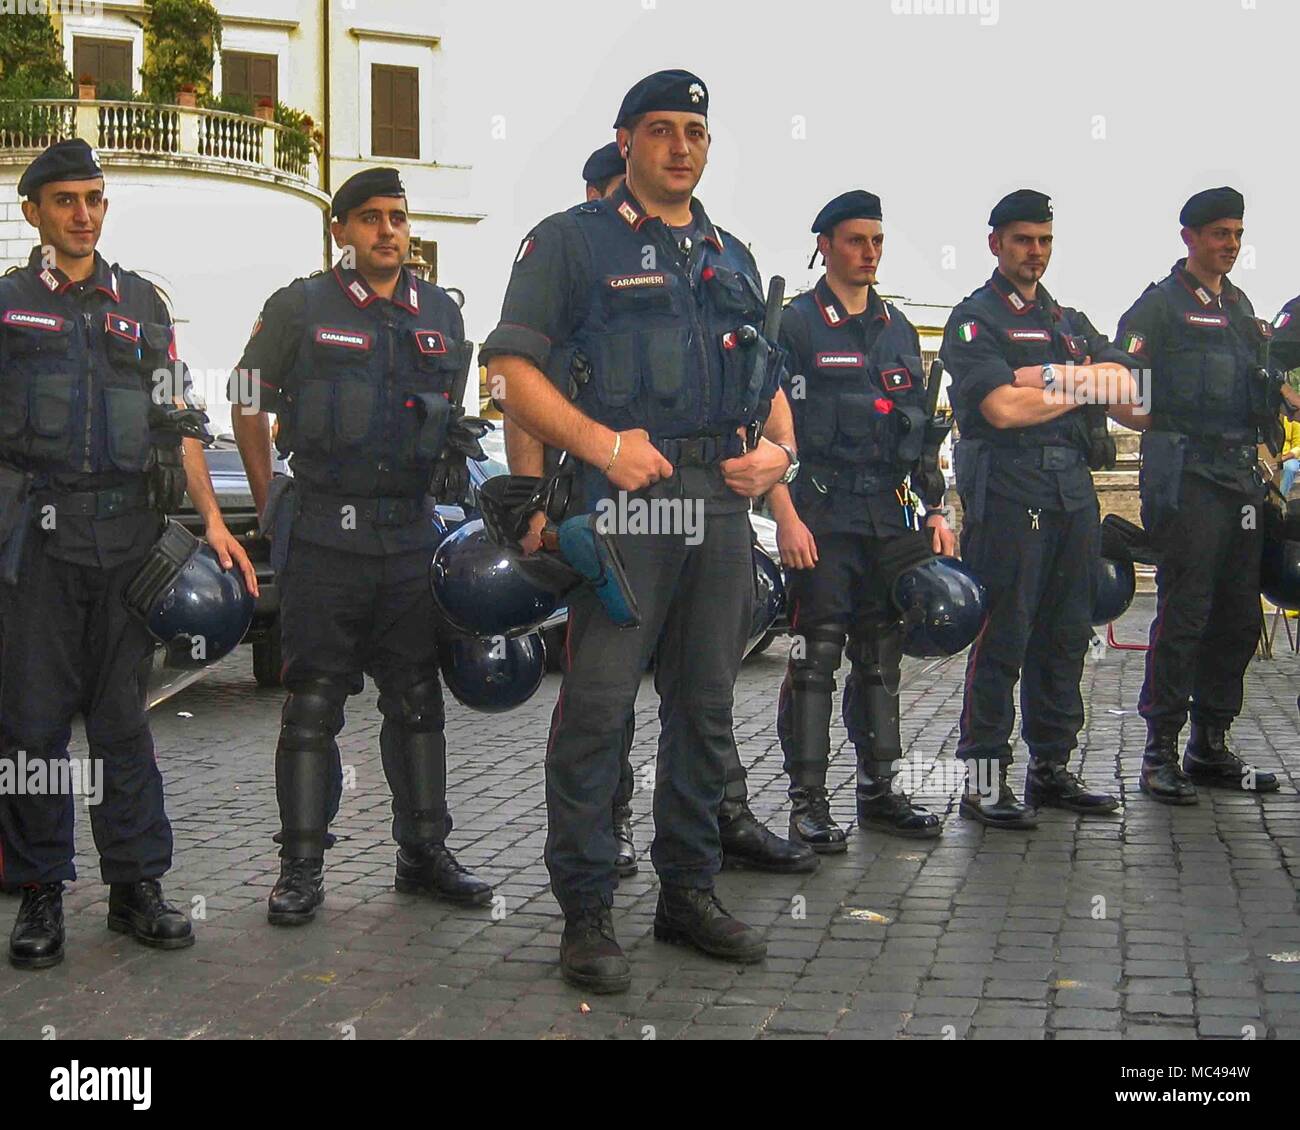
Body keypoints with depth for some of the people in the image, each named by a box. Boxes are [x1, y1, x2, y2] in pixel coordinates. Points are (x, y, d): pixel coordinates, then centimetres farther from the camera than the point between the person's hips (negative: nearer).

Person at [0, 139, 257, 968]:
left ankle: (136, 885, 13)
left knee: (124, 715, 7)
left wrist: (212, 519, 3)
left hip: (130, 533, 2)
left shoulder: (143, 306, 15)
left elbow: (179, 421, 13)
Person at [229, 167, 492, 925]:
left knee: (417, 699, 9)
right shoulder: (301, 308, 0)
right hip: (324, 537, -4)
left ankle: (425, 852, 19)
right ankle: (302, 868, 7)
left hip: (412, 534, 4)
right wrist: (273, 506, 4)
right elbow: (249, 406, 6)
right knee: (314, 704, 0)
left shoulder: (442, 315, 11)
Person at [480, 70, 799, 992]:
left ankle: (690, 891, 23)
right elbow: (513, 372, -5)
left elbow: (770, 378, 26)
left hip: (722, 503, 6)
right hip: (622, 501, -6)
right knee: (597, 708, -6)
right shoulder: (572, 241, 3)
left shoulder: (733, 257, 21)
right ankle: (586, 913, 3)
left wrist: (775, 448, 5)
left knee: (706, 707, 11)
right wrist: (602, 442, -17)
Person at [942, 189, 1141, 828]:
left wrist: (1050, 375, -10)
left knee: (1065, 636, 9)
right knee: (1002, 638, -7)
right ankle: (984, 781, -3)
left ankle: (1052, 768, 17)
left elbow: (1127, 386, 6)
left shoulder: (1070, 322, 22)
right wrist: (1083, 390, -1)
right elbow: (1003, 409, -14)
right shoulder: (974, 320, 2)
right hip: (1007, 492, -7)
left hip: (1073, 489, 7)